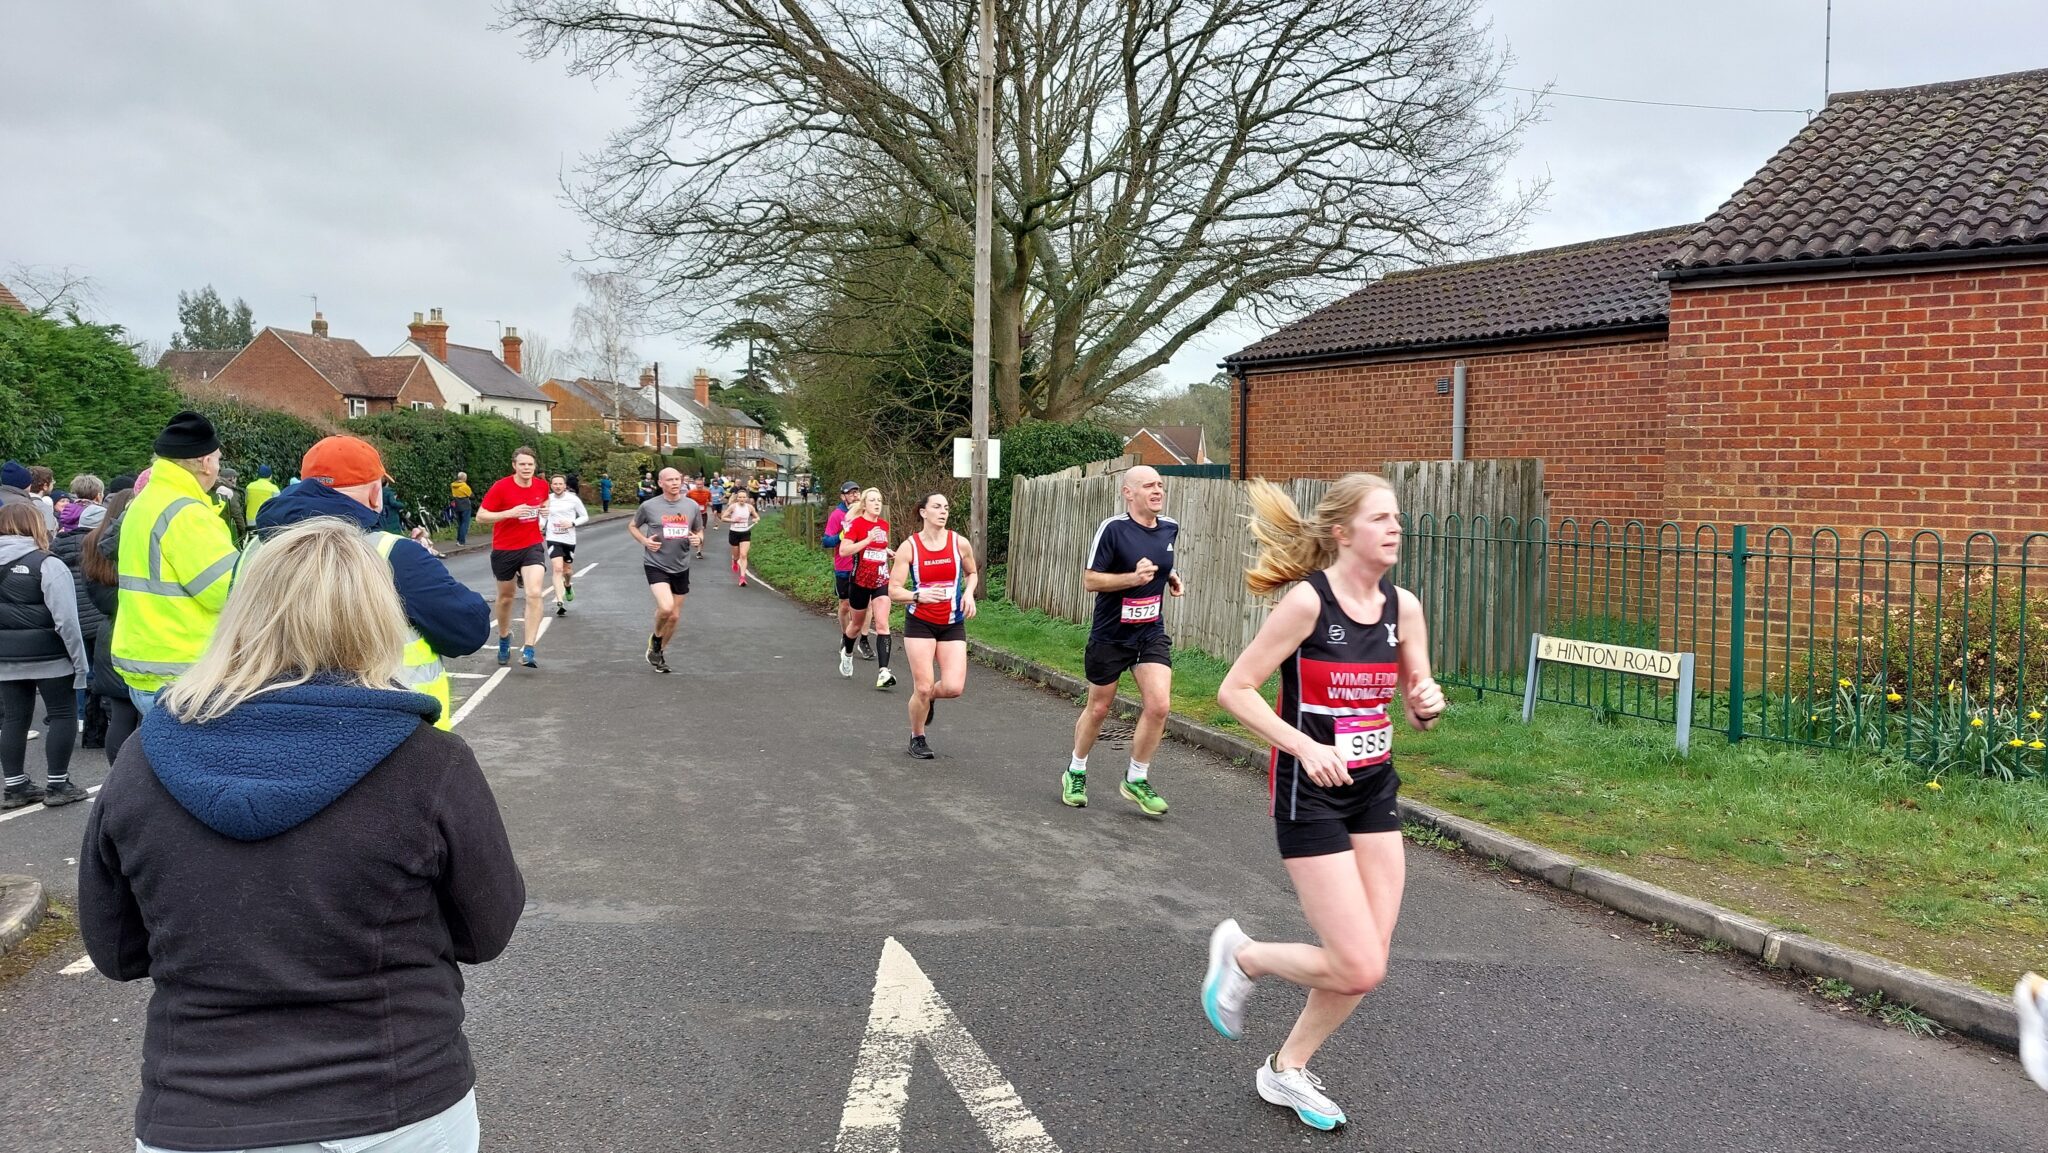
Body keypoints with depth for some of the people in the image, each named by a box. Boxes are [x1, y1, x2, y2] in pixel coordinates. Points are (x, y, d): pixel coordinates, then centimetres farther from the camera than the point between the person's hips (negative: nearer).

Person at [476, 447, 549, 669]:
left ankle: (528, 651, -19)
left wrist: (544, 509, 0)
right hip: (504, 549, -1)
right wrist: (510, 513, -26)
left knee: (534, 594, -20)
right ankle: (504, 638, 43)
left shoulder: (541, 486, -1)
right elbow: (480, 517, -13)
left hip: (532, 546, 1)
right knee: (505, 598, 16)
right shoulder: (501, 487, -13)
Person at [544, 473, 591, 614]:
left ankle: (568, 585, 53)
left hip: (569, 539, 1)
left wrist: (572, 523, -16)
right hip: (553, 539, -1)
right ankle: (560, 603, -19)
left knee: (567, 569, 16)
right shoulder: (547, 499, 0)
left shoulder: (573, 499, -6)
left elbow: (585, 517, 0)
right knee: (557, 568, -16)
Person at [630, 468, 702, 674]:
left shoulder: (692, 506, 2)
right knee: (666, 607, -24)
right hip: (656, 565, -4)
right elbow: (632, 526, 9)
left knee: (675, 616, 10)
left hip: (681, 568, 4)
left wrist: (698, 539, -8)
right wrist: (644, 541, -9)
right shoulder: (649, 506, -7)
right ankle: (655, 637, 7)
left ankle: (659, 651, 33)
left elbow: (699, 531, 15)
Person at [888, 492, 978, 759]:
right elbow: (894, 591, -9)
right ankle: (917, 738, 21)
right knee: (923, 687, -6)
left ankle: (929, 697, 27)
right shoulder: (909, 547, -8)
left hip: (953, 624, 2)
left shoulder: (959, 543, -3)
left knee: (954, 687, -10)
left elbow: (972, 572, 17)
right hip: (919, 624, -2)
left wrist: (969, 593, -4)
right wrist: (919, 595, -27)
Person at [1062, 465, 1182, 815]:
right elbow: (1090, 580, -15)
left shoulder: (1170, 528, 2)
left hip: (1151, 633, 4)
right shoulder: (1113, 529, -16)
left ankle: (1136, 779, 9)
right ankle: (1075, 773, 34)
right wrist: (1133, 577, -27)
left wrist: (1171, 577, 2)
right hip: (1110, 636, -4)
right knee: (1098, 708, 10)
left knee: (1159, 705, -11)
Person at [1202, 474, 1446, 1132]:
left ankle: (1288, 1070, 28)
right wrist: (1306, 746, -25)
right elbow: (1234, 690, -15)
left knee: (1368, 960, 6)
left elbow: (1416, 713, 10)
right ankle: (1241, 957, 19)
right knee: (1359, 970, -9)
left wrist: (1428, 705, -14)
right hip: (1312, 797, -6)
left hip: (1375, 791, 7)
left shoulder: (1403, 607, 0)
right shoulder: (1308, 599, -17)